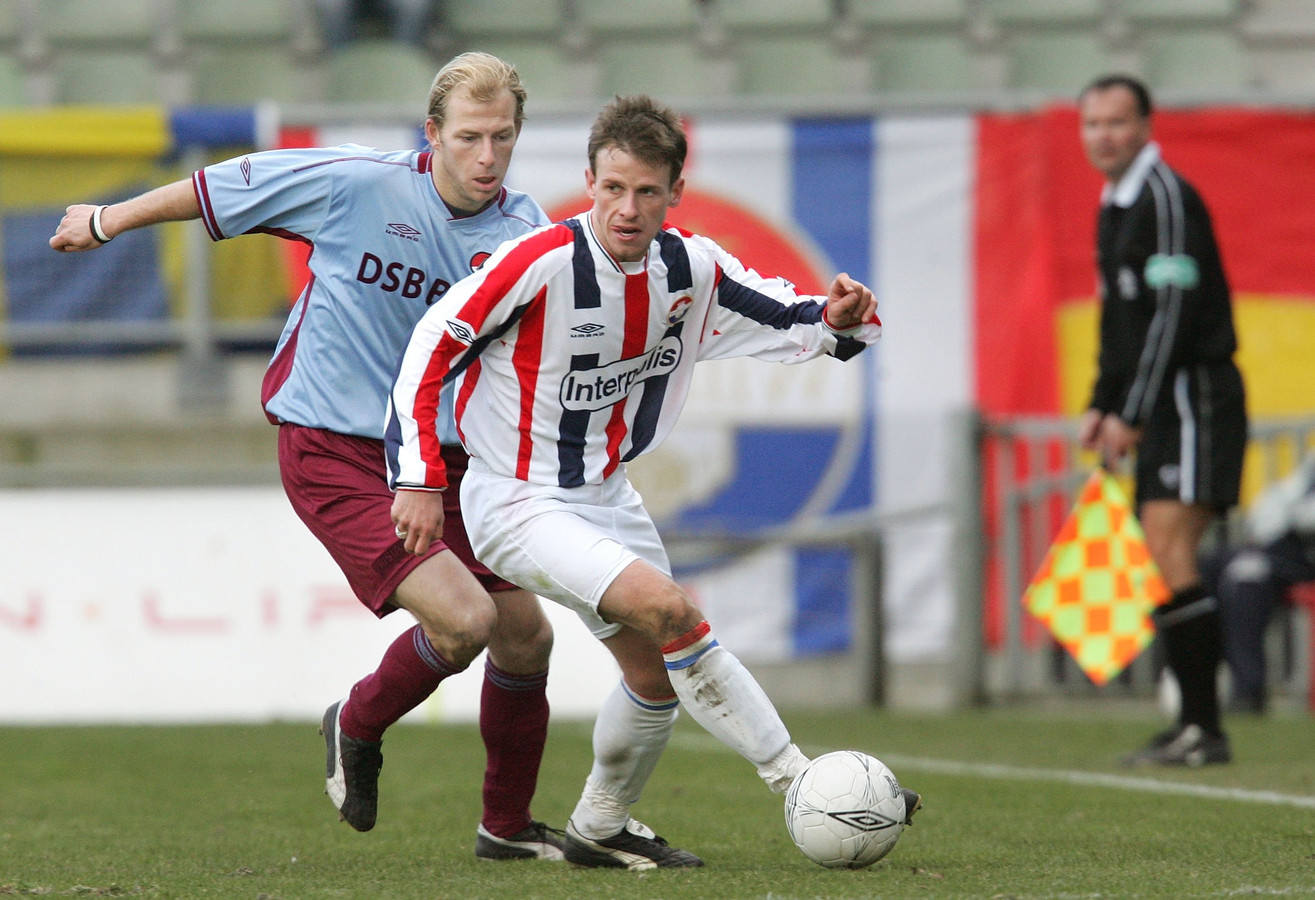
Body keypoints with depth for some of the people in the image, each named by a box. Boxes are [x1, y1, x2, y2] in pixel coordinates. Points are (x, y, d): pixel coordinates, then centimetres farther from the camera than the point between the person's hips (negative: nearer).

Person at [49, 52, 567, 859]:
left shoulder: (523, 231, -3)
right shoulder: (357, 185, -14)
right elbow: (217, 190, 0)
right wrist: (107, 222, 13)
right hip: (333, 452, -5)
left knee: (525, 635, 4)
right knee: (463, 617, -20)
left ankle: (508, 826, 27)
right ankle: (358, 728, 11)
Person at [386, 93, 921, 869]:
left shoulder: (692, 269, -7)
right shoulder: (540, 265, -24)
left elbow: (786, 318, 4)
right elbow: (432, 347, -18)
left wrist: (840, 320, -19)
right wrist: (419, 477, -21)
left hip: (605, 497, 7)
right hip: (517, 504, -7)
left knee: (657, 674, 11)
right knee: (669, 610, -25)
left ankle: (601, 829, 35)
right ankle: (802, 786, -18)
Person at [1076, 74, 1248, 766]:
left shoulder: (1165, 197, -13)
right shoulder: (1113, 206, 18)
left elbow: (1174, 312, -19)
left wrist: (1133, 413, -19)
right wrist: (1102, 406, 17)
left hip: (1193, 392, -10)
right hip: (1158, 407, 10)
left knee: (1170, 552, -16)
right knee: (1163, 563, 6)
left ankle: (1204, 728, -17)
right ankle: (1193, 725, 7)